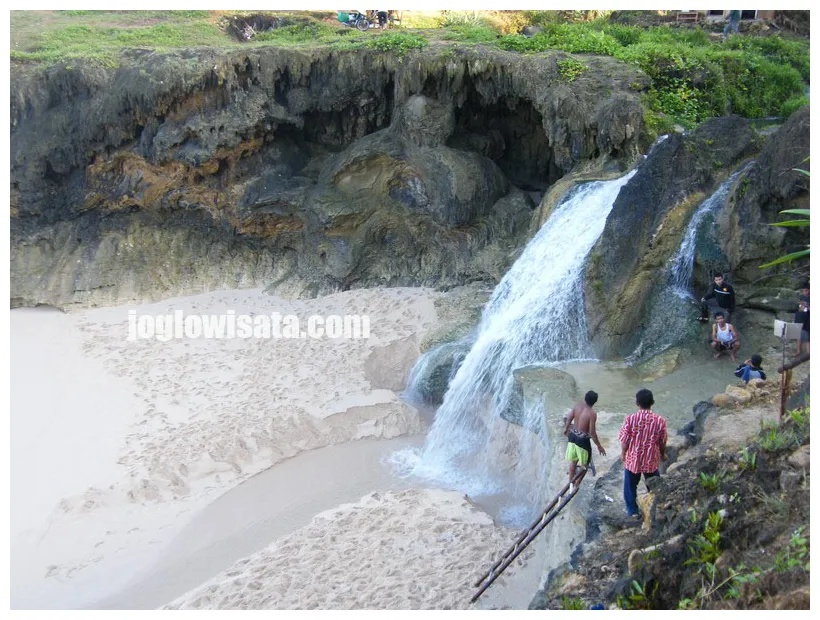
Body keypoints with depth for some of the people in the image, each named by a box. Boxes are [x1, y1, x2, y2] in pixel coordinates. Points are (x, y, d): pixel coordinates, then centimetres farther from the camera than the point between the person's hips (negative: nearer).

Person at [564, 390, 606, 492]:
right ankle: (577, 485, 23)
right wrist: (599, 446, -10)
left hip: (573, 436, 6)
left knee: (573, 461, 24)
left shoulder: (577, 406, -7)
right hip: (583, 440, -6)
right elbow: (592, 432, -21)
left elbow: (569, 419, 5)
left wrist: (566, 428, 25)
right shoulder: (592, 413, -23)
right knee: (584, 464, 15)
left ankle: (571, 484, 36)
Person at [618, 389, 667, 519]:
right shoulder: (660, 421, -17)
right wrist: (663, 454, 16)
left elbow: (625, 440, -13)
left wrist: (623, 453, 7)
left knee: (630, 486, 20)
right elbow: (662, 442, -4)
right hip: (651, 460, 1)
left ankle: (633, 511, 32)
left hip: (632, 459, -1)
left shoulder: (630, 419, -21)